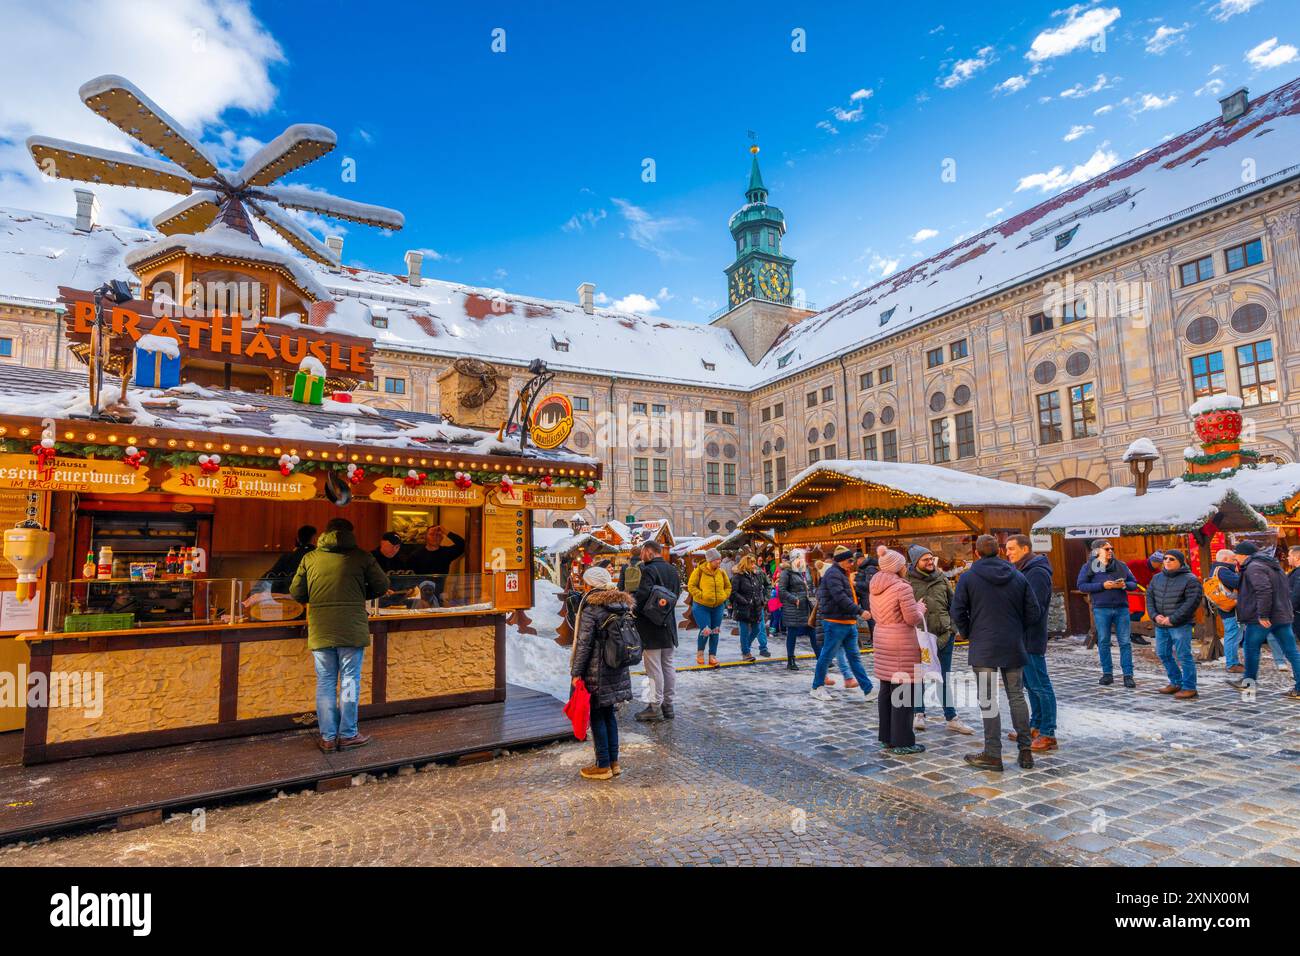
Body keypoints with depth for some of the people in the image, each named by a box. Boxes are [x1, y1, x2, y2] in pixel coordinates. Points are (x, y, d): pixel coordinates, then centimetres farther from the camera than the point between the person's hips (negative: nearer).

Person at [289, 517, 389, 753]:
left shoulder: (310, 558, 5)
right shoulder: (361, 557, -1)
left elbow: (296, 593, 9)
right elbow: (382, 585, 3)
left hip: (320, 631, 2)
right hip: (352, 630, -2)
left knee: (325, 683, 10)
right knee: (350, 681, 6)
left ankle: (327, 737, 15)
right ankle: (348, 735, 12)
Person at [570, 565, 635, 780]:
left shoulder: (591, 609, -15)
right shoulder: (623, 605, 7)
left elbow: (584, 644, -15)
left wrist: (576, 672, -9)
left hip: (597, 672, -7)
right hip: (618, 670, 7)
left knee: (597, 716, 4)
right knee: (609, 714, 16)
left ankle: (603, 766, 12)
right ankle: (613, 762, 23)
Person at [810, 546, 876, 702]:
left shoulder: (843, 574, 19)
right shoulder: (833, 574, -15)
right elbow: (841, 598, -25)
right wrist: (860, 611, -25)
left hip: (849, 623, 10)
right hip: (836, 623, -10)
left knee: (854, 656, 9)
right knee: (827, 655, 1)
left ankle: (868, 690, 10)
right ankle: (817, 688, 13)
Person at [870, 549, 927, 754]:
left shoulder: (875, 588, 11)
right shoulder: (902, 587, -15)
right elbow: (913, 618, -15)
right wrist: (920, 607, 5)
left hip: (882, 641, 8)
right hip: (902, 644, -8)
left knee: (886, 690, 13)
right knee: (904, 691, -2)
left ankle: (887, 738, 21)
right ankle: (902, 742, 2)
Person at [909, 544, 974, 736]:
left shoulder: (941, 579, 6)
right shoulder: (908, 580, -7)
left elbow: (953, 603, 12)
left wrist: (953, 627, 7)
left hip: (944, 634, 3)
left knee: (944, 678, 10)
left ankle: (951, 718, 16)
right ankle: (919, 713, 26)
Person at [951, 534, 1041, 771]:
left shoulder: (968, 577, -6)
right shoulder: (1018, 576, 5)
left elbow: (958, 612, -8)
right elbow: (1034, 611, 4)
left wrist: (969, 634, 7)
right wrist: (1018, 631, 16)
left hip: (983, 648, -4)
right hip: (1014, 647, 4)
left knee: (988, 700, 1)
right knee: (1017, 696, 14)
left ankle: (992, 755, 4)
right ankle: (1025, 750, 17)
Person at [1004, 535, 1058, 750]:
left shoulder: (1037, 573, -16)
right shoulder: (1023, 571, 15)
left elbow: (1034, 609, -22)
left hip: (1032, 639, -10)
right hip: (1023, 638, 10)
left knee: (1040, 686, -3)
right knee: (1030, 684, 16)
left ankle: (1047, 734, 4)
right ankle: (1036, 727, 27)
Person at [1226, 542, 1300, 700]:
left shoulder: (1254, 567, -14)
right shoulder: (1273, 565, 17)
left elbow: (1264, 591, -26)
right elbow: (1286, 590, 23)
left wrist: (1263, 615, -25)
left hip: (1260, 618, -9)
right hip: (1283, 615, 9)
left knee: (1252, 648, 7)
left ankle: (1249, 682, 19)